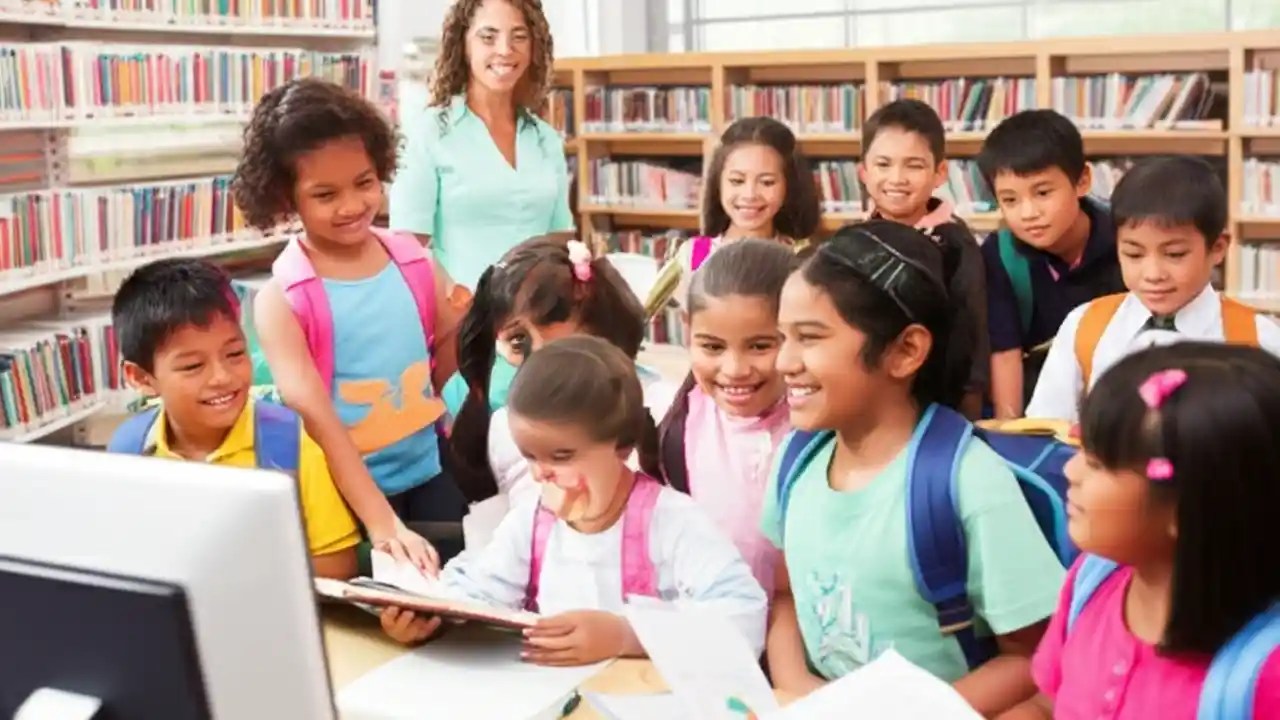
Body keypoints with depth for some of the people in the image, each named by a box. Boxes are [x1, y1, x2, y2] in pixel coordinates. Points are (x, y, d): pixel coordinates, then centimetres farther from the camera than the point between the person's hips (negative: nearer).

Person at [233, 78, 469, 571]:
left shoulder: (413, 261, -3)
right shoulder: (282, 299, -14)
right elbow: (316, 419, -20)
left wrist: (463, 328, -12)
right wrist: (381, 524, -27)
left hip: (431, 474, 4)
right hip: (349, 495, -3)